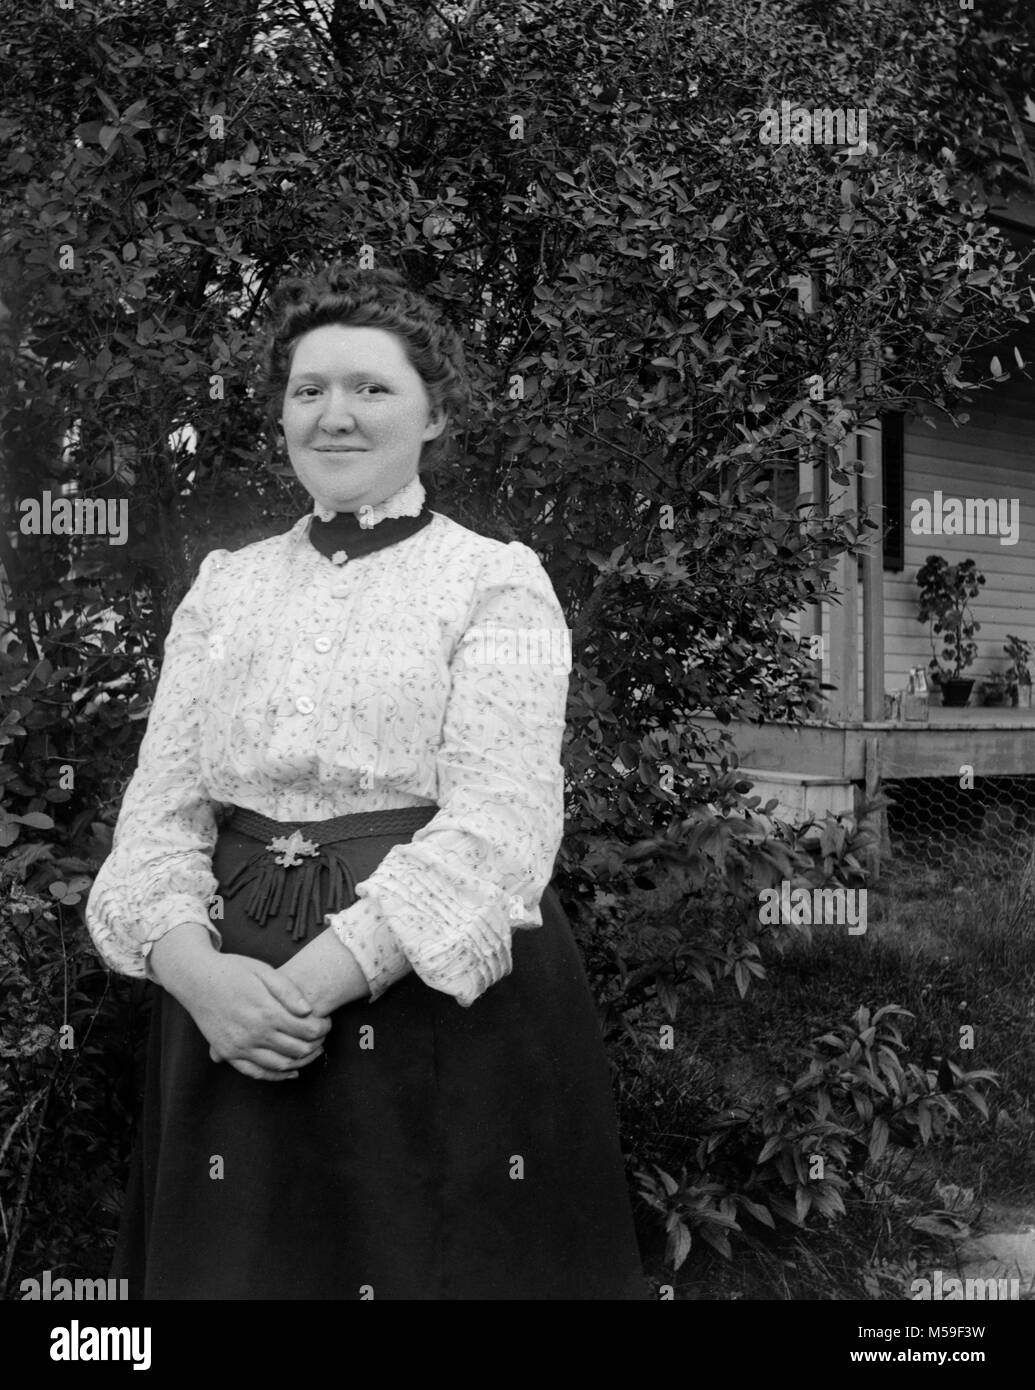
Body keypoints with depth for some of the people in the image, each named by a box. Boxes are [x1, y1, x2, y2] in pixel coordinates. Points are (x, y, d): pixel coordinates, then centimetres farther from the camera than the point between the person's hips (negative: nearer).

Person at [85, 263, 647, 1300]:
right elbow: (161, 807, 5)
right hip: (231, 1012, 4)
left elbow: (499, 824, -13)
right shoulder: (226, 584, 11)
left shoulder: (496, 580, -2)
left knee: (438, 1260, 7)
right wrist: (197, 970, -13)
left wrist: (314, 980, -20)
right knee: (235, 1265, 13)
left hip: (440, 995, -3)